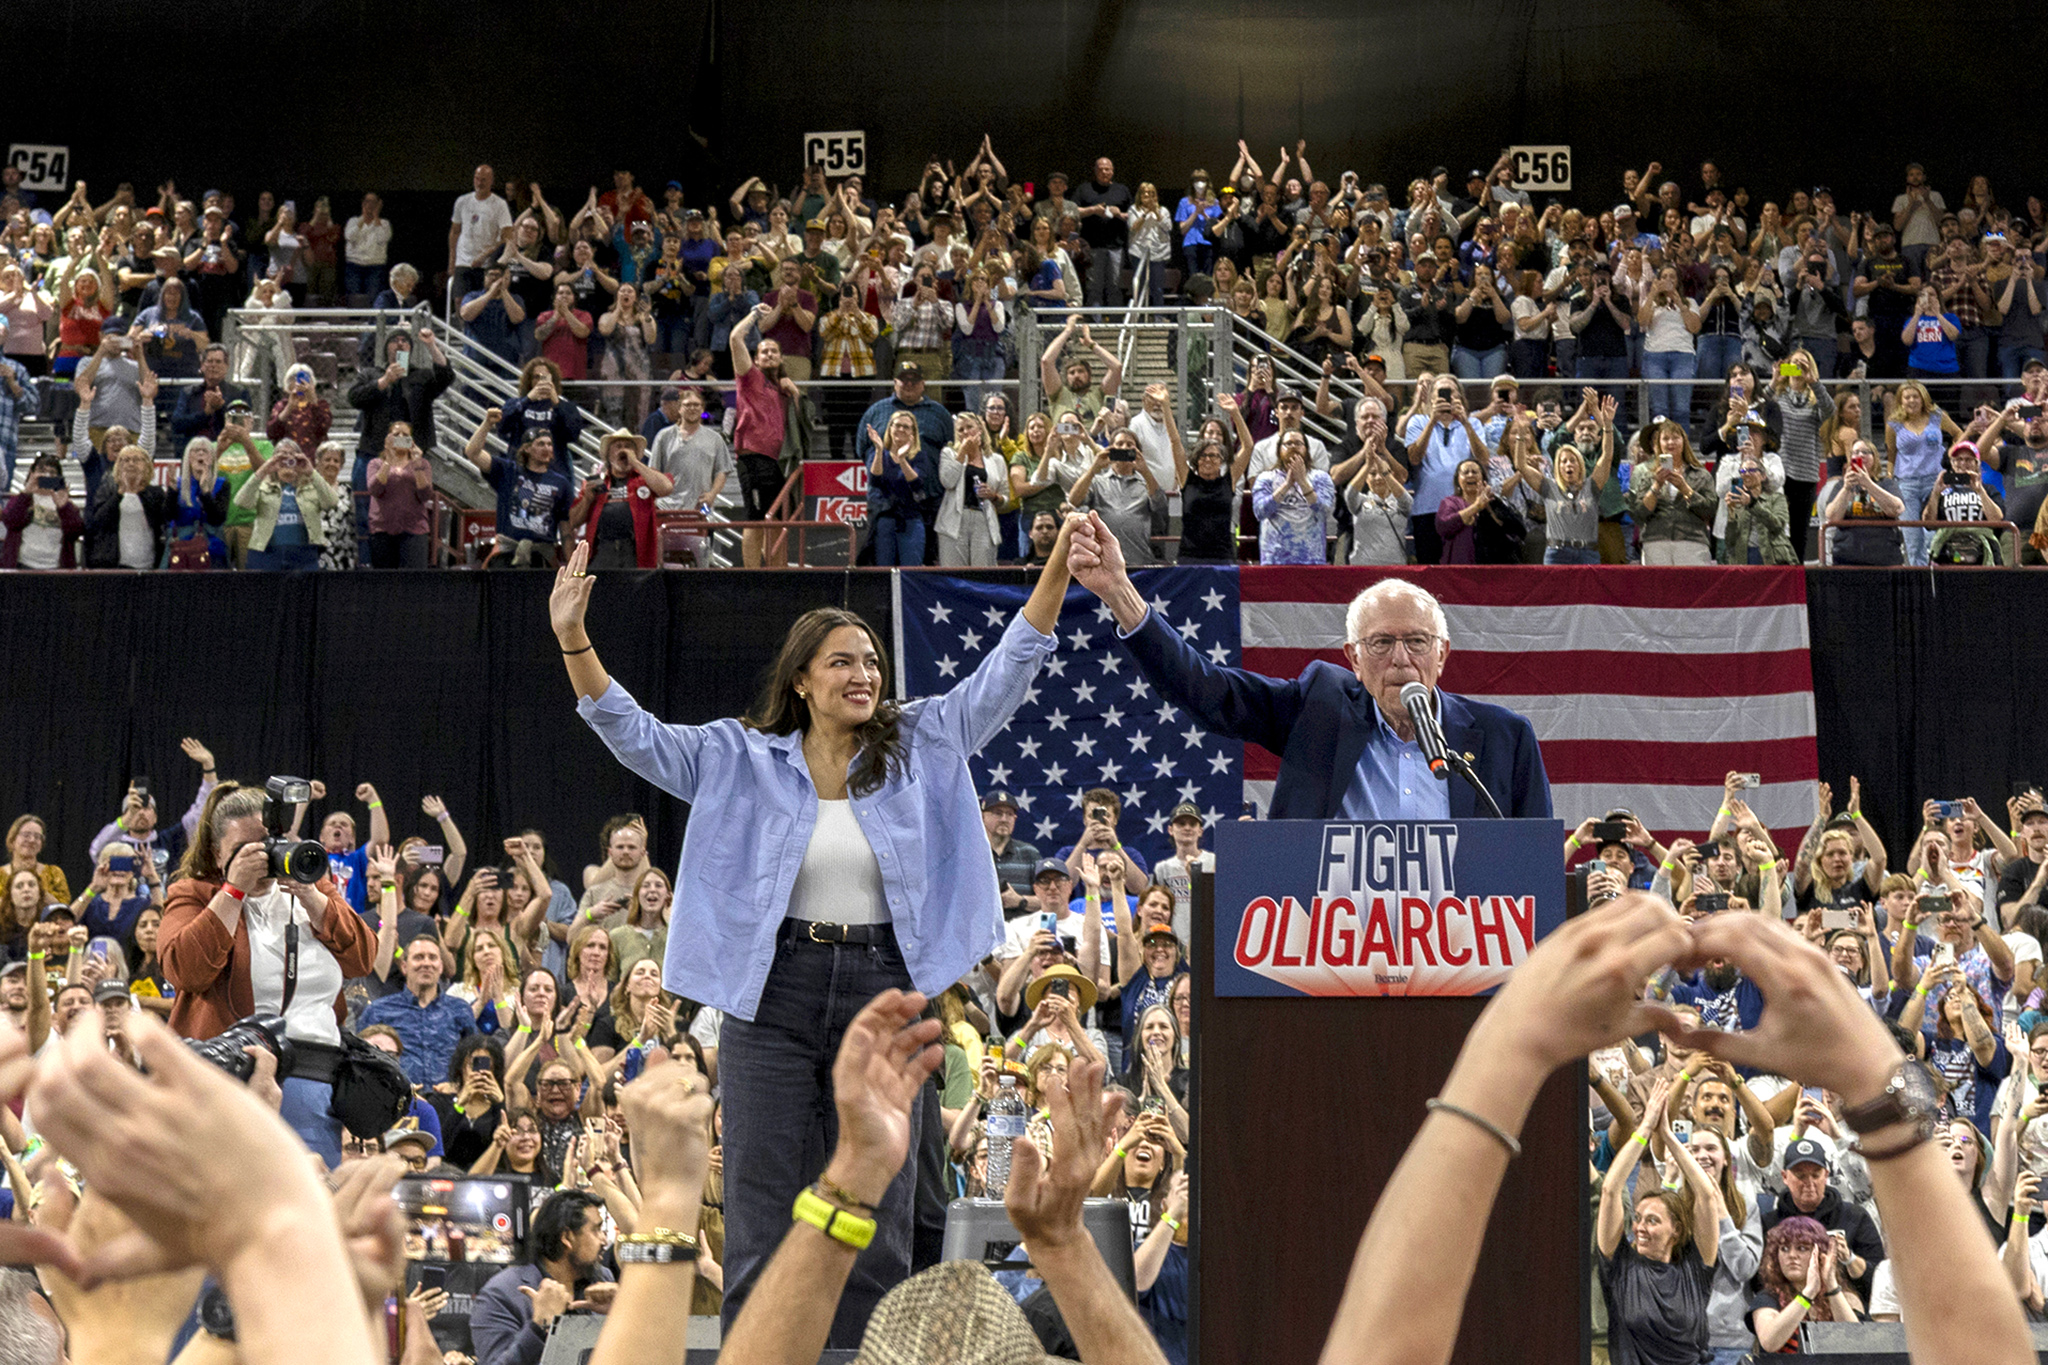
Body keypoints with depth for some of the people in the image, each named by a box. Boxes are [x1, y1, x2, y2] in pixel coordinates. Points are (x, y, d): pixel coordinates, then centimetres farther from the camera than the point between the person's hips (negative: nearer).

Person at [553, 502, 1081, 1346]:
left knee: (877, 1216, 4)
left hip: (884, 991, 1)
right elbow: (633, 736, -3)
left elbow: (1005, 673, 1)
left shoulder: (919, 748, 6)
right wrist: (574, 642, -17)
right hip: (774, 991, -1)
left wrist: (1059, 566, -11)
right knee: (764, 1213, -1)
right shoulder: (743, 760, 3)